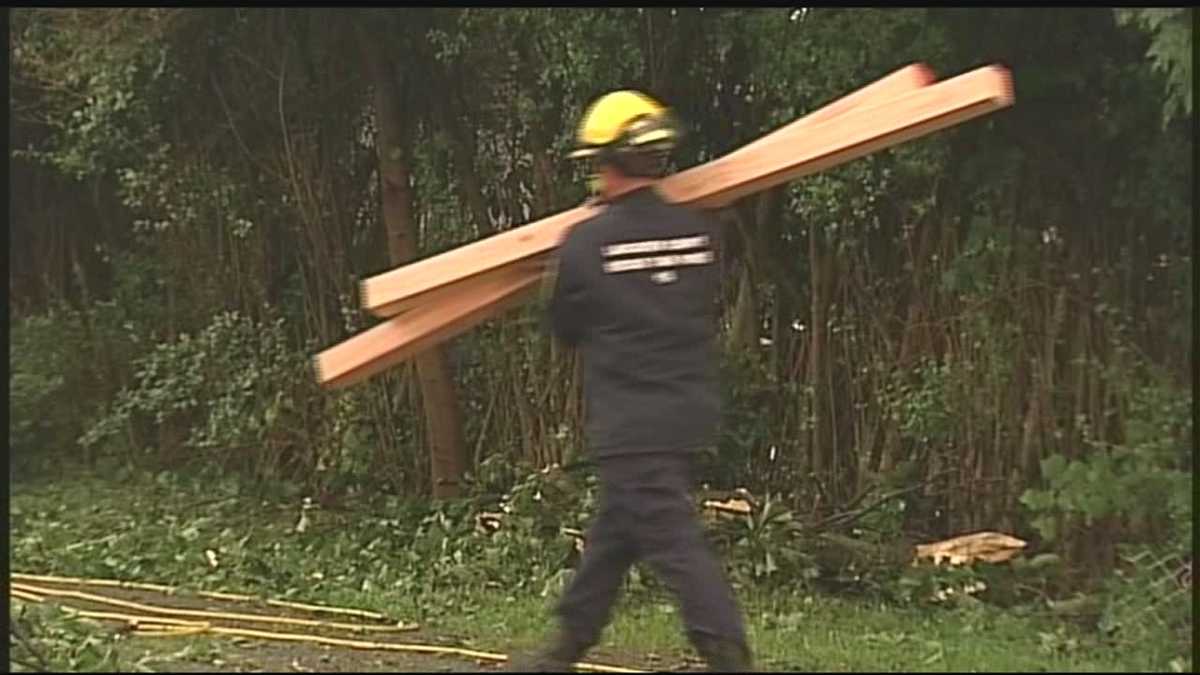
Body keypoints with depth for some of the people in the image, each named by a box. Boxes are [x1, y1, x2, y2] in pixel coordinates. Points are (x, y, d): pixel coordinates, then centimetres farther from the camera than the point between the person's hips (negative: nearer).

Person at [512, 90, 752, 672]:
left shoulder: (585, 242, -13)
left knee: (673, 543, -4)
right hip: (690, 414, 7)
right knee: (613, 532, 18)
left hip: (629, 424, -7)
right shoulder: (700, 233, 0)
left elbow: (564, 328, 1)